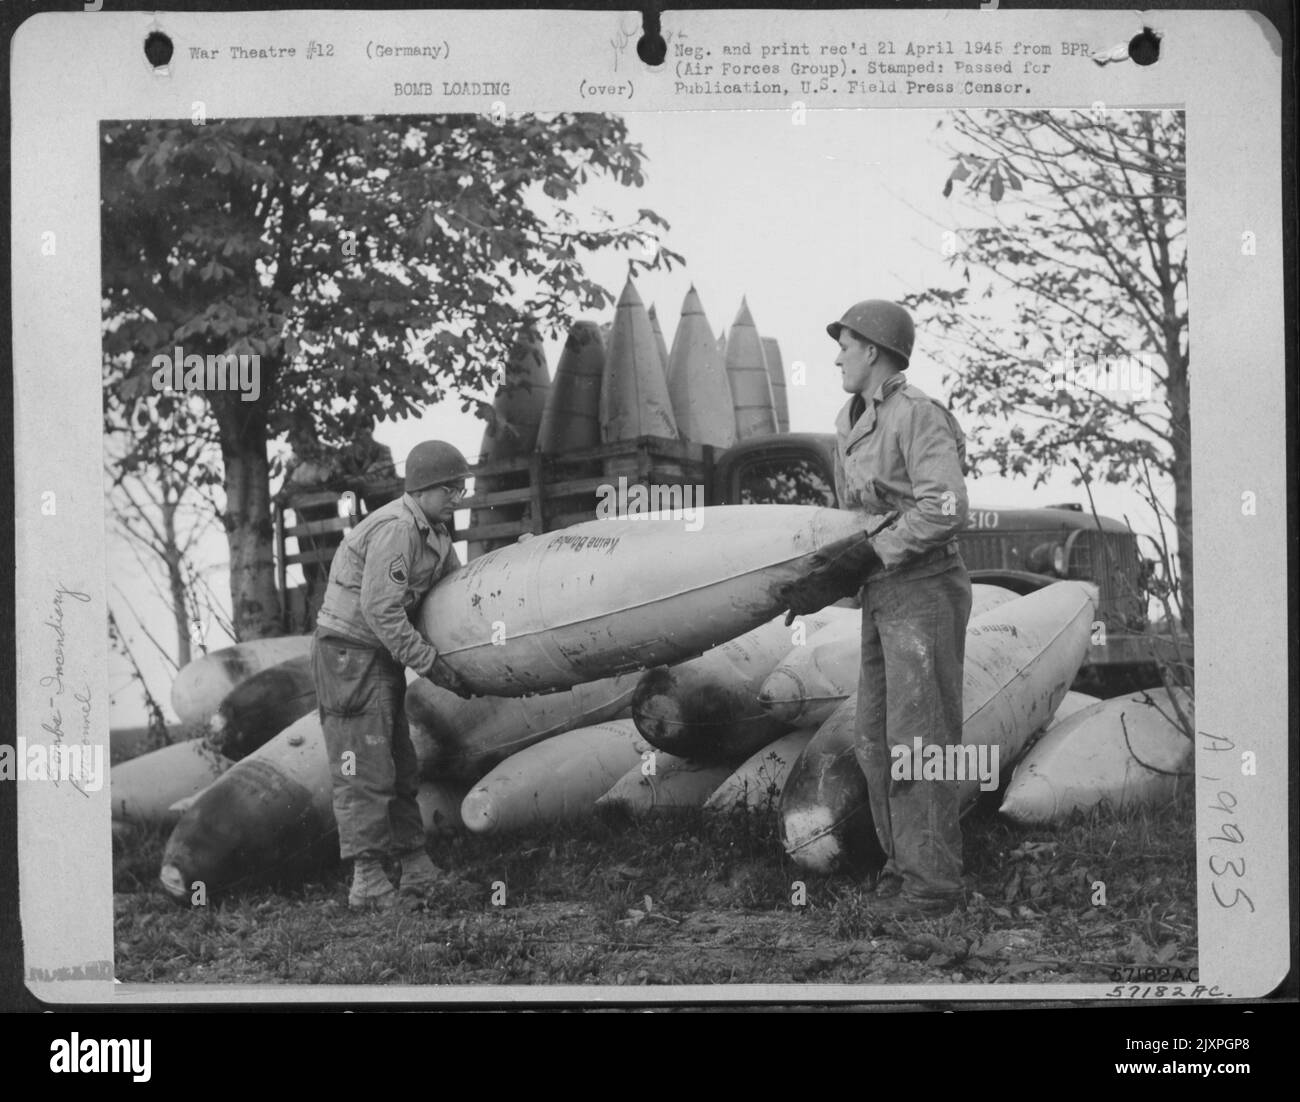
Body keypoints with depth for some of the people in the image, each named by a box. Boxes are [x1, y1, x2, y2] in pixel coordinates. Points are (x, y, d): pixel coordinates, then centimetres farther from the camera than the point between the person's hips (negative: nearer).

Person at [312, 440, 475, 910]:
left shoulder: (435, 532, 12)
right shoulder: (396, 528, -19)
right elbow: (380, 610, -24)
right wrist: (432, 664, -20)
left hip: (381, 657, 10)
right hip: (350, 653, -10)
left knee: (399, 768, 12)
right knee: (364, 771, -8)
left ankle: (415, 870, 18)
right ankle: (369, 882, -4)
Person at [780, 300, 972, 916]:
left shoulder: (920, 416, -14)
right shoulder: (852, 425, 13)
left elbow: (945, 509, -23)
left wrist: (866, 553, -20)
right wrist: (830, 578, 3)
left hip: (925, 590, -9)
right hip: (882, 595, 9)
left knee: (920, 739, -5)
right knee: (876, 739, 11)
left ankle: (935, 883, 3)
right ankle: (905, 863, 22)